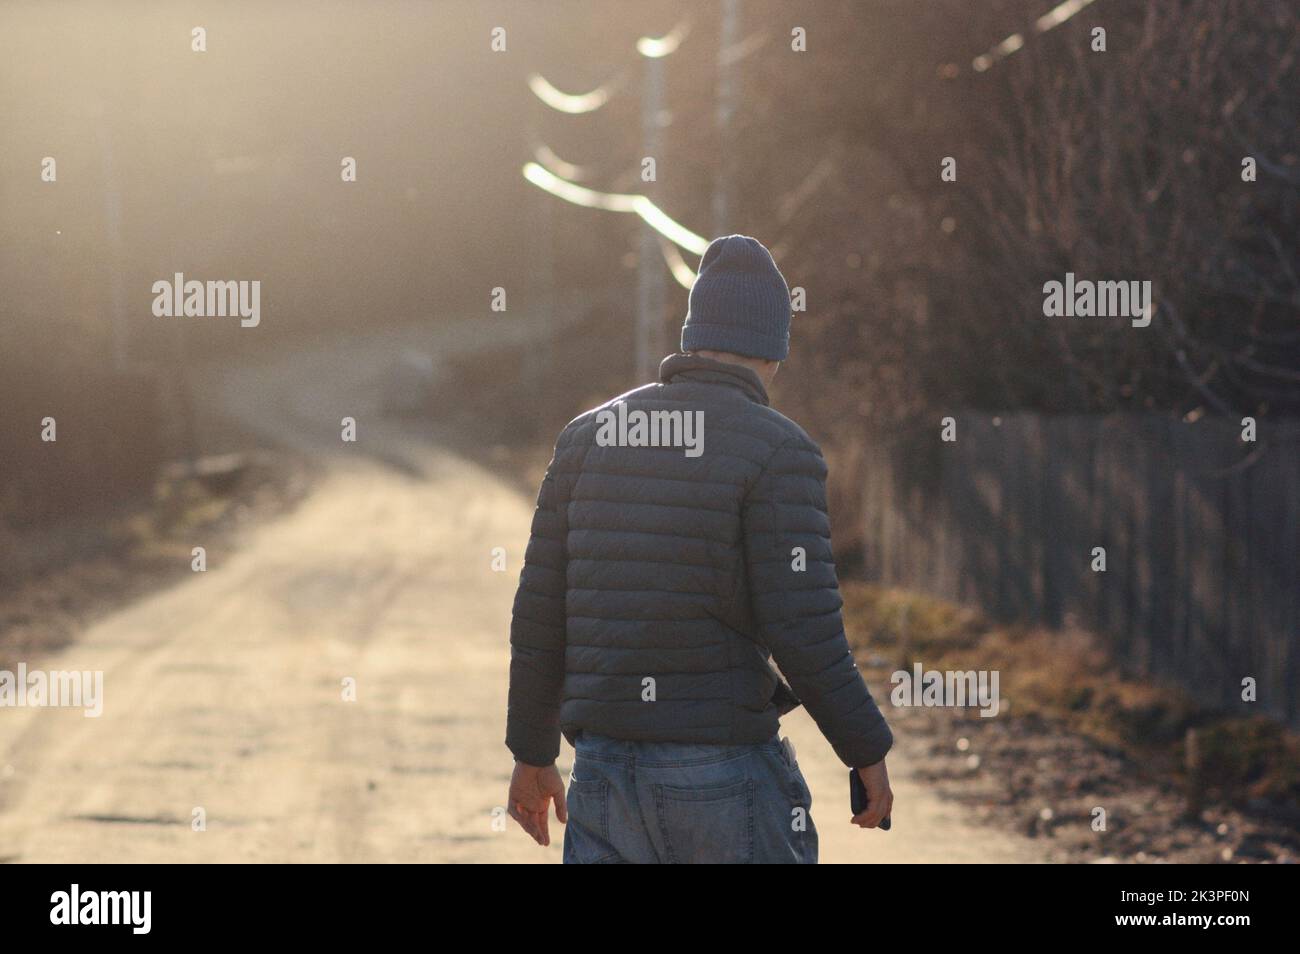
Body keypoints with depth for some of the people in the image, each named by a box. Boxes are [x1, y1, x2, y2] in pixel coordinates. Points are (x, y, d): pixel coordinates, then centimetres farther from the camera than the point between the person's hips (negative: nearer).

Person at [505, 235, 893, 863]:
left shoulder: (588, 435, 6)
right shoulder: (777, 451, -10)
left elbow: (540, 613, 8)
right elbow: (805, 635, -16)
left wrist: (532, 751, 19)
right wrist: (867, 751, -2)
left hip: (608, 766, 4)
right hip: (725, 775, -4)